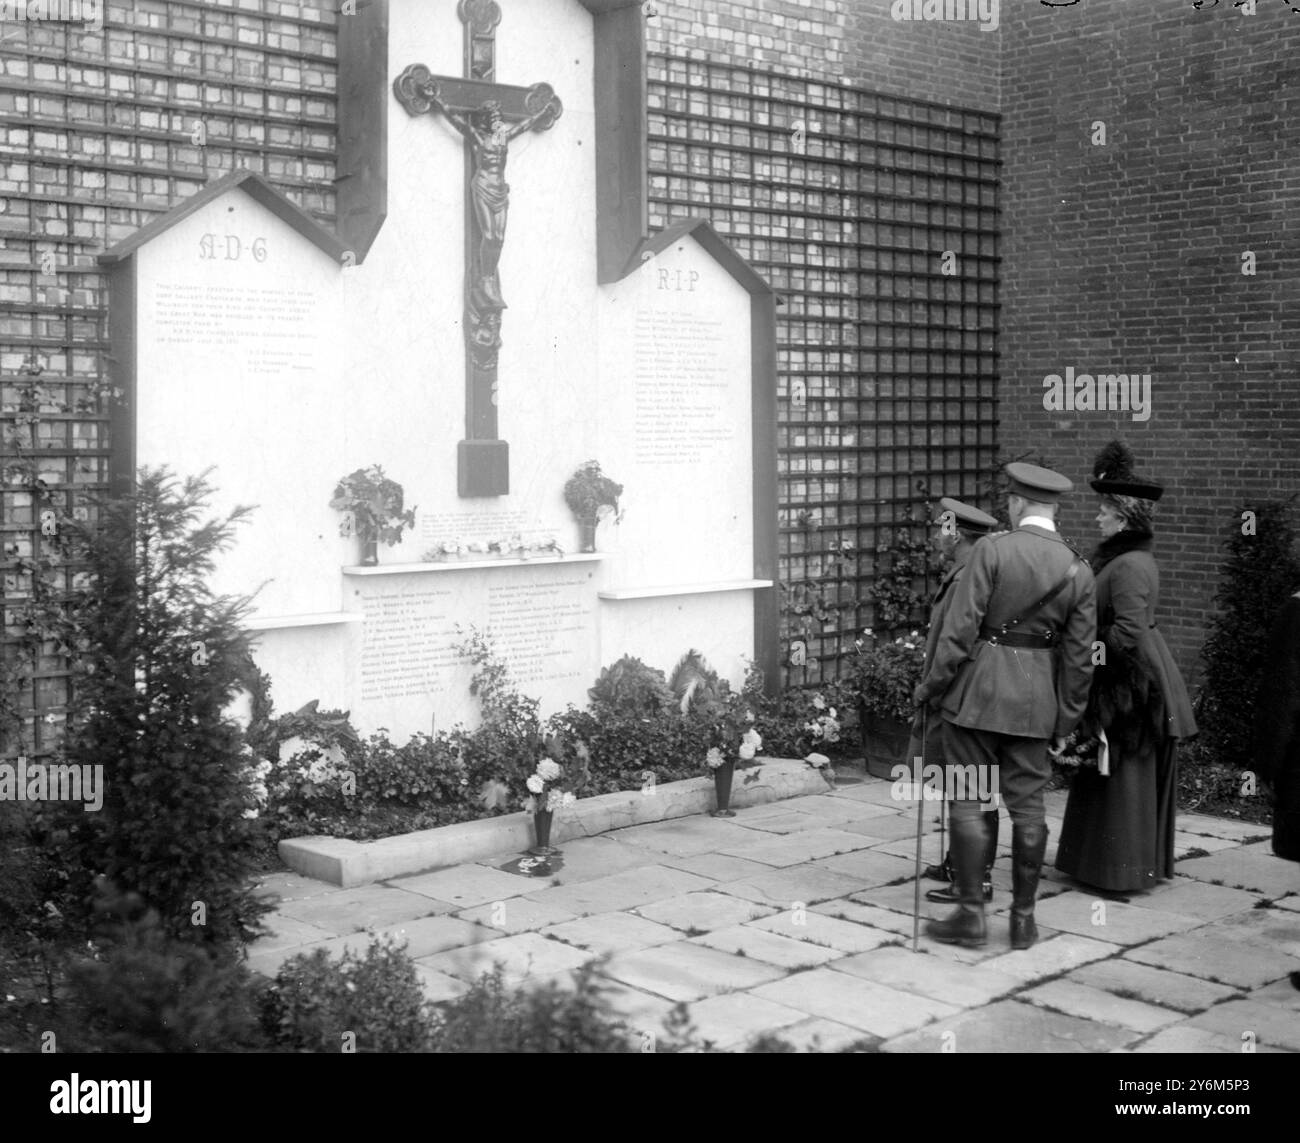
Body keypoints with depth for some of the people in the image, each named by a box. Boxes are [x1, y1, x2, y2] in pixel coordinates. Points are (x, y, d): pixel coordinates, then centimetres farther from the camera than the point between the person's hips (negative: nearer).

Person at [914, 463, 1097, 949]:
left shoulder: (991, 550, -11)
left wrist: (931, 686, -3)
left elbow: (960, 629, -14)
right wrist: (1065, 721, 12)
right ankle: (1023, 918, 17)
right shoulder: (1079, 571, 1)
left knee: (968, 800, 5)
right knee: (1027, 805, 10)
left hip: (978, 690, -4)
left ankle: (971, 914, 7)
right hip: (1036, 702, 4)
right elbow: (1079, 655, 4)